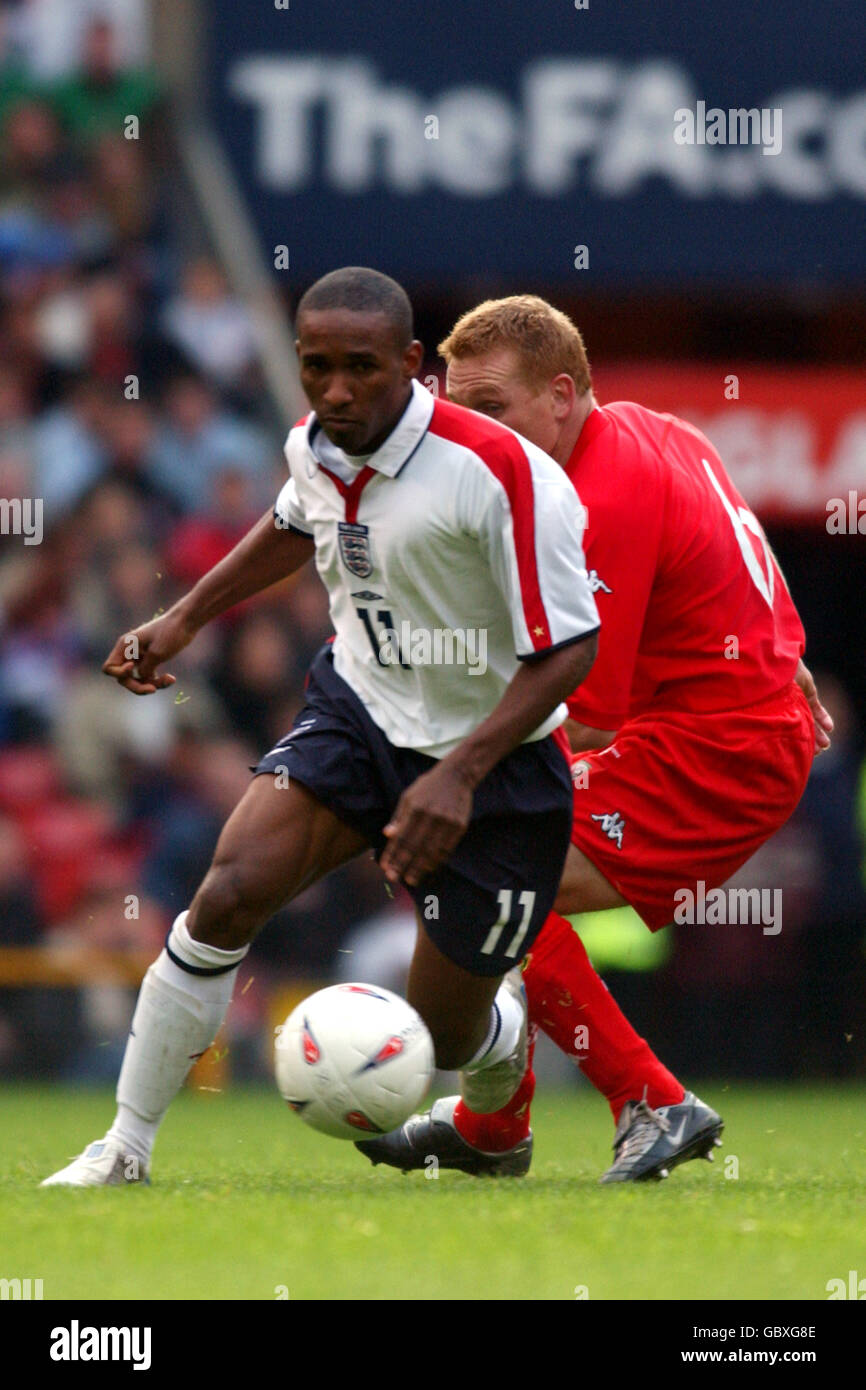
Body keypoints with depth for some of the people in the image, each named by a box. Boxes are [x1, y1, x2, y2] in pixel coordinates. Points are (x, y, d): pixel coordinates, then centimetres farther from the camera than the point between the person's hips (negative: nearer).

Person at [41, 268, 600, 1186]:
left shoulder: (502, 474, -27)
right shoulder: (314, 451, -6)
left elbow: (568, 647, -23)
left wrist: (459, 774, -32)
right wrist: (184, 619, 18)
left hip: (492, 763, -4)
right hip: (357, 709, 4)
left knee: (444, 1035, 2)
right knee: (228, 896, -19)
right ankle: (125, 1147, -8)